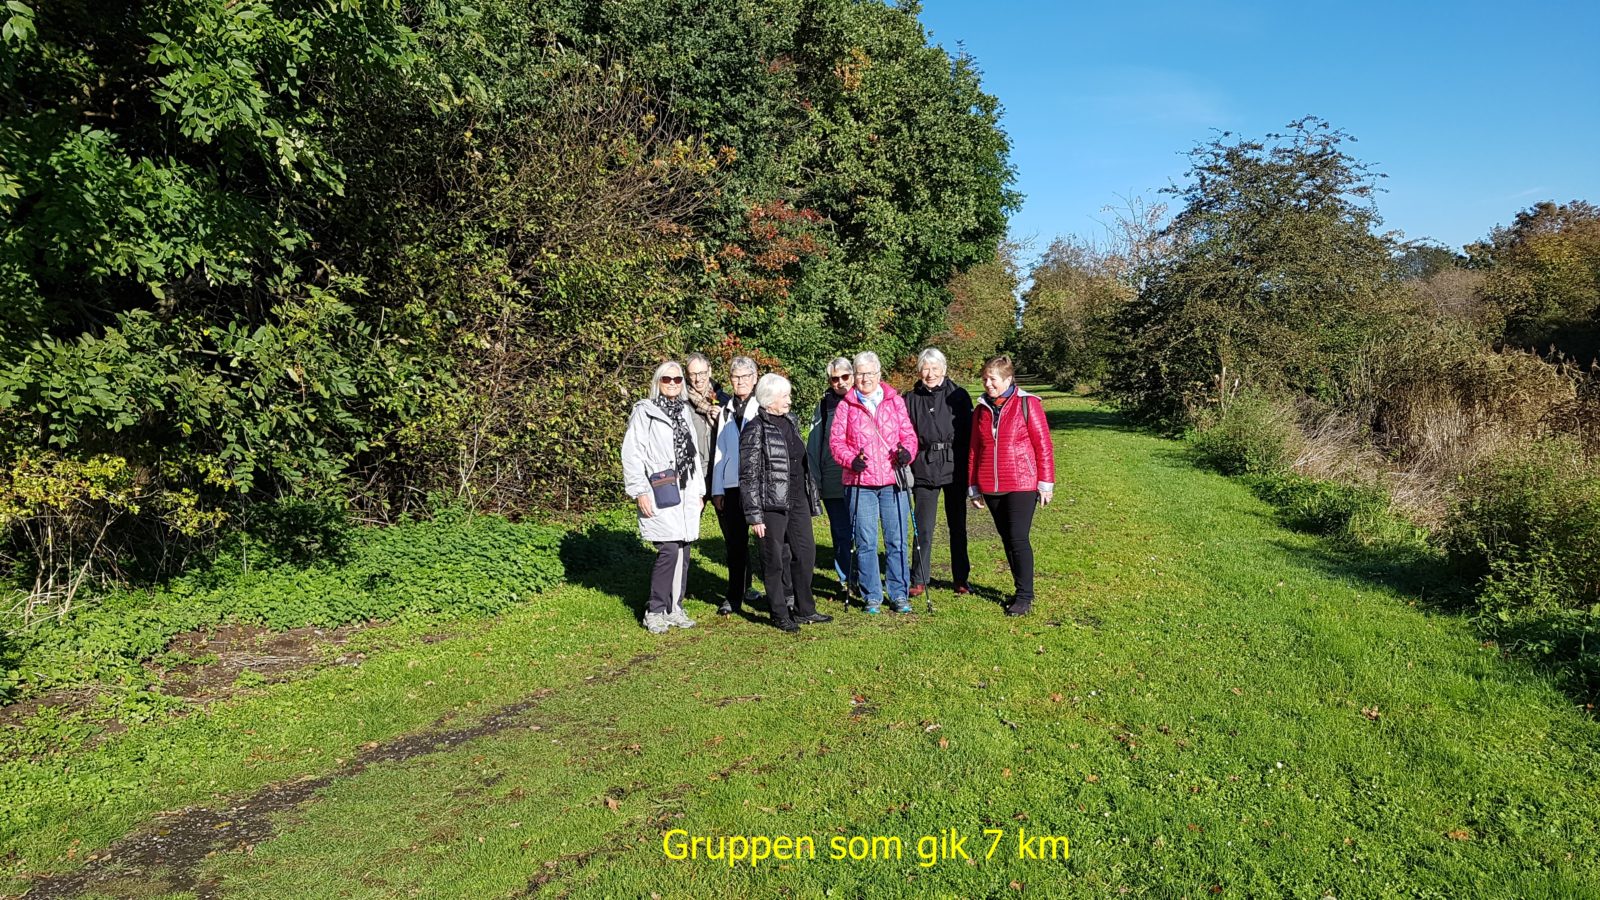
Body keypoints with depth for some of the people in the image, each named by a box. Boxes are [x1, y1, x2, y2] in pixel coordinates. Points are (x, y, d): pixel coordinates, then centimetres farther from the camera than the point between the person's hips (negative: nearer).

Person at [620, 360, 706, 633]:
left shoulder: (685, 411, 18)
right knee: (669, 551, -13)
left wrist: (699, 490, 19)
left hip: (686, 494, 6)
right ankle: (655, 611, 1)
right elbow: (632, 454, -7)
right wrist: (640, 491, -13)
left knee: (683, 552, 5)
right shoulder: (644, 412, -1)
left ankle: (674, 608, 16)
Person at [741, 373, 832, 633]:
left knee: (806, 553, 12)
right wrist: (754, 515, -15)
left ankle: (804, 610, 26)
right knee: (775, 559, 3)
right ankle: (780, 615, 17)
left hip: (798, 501, 7)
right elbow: (748, 476, -12)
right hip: (772, 504, -7)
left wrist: (812, 499, 19)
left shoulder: (791, 422, 12)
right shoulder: (756, 430, -11)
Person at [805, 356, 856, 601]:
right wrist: (814, 479, 0)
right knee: (841, 534, 6)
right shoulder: (823, 406, 6)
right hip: (832, 482, 1)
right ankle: (845, 580, 16)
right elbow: (813, 445, 6)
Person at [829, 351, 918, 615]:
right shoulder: (846, 405, 6)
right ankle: (872, 596, 16)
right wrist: (851, 459, -13)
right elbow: (836, 440, 4)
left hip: (893, 480, 1)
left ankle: (899, 594, 15)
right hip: (860, 482, -1)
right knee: (865, 542, 4)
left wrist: (906, 452, -11)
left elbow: (908, 433, 10)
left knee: (896, 541, 4)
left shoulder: (895, 401, 10)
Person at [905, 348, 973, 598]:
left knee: (958, 526, 9)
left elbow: (969, 434, 1)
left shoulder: (959, 396, 1)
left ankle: (961, 579, 20)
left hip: (954, 470, 0)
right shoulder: (911, 399, 5)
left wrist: (970, 470, -3)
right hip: (924, 471, 1)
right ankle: (919, 580, 13)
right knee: (923, 528, 3)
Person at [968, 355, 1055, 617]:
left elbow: (1043, 445, -5)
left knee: (1018, 538, -7)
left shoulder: (1027, 404, -5)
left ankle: (1025, 596, 4)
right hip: (991, 488, 5)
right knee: (1007, 539, 10)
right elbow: (974, 450, 13)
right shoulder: (981, 409, 10)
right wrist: (974, 487, 13)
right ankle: (1021, 590, 23)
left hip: (1021, 486, -5)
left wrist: (1046, 484, -7)